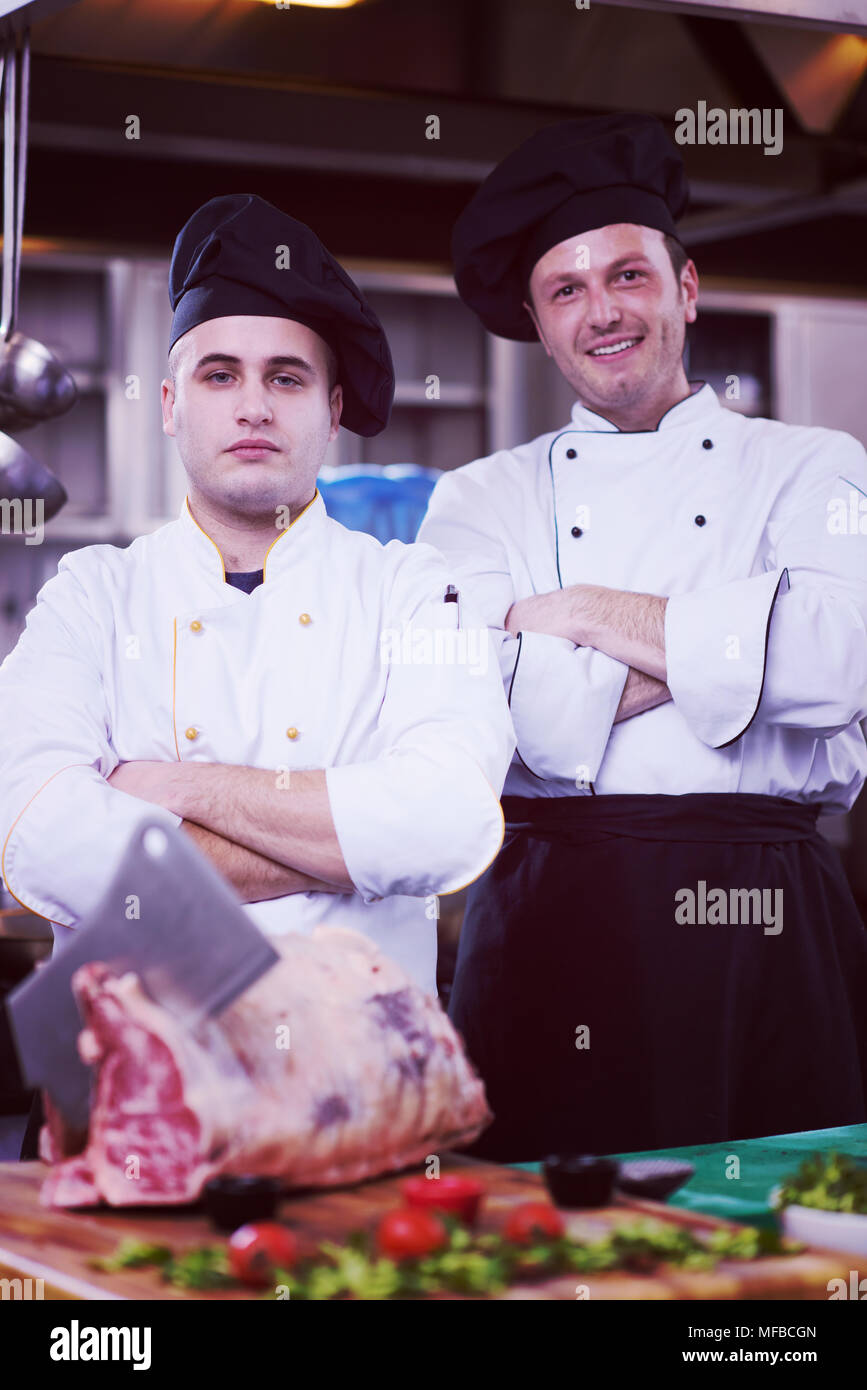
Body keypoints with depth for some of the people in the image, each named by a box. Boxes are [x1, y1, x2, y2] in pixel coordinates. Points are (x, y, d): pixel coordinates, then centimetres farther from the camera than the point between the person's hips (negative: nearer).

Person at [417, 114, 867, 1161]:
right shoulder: (478, 501, 12)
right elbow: (479, 707, -6)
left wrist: (582, 614, -5)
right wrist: (715, 646, -5)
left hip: (767, 930, 0)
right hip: (553, 933, 0)